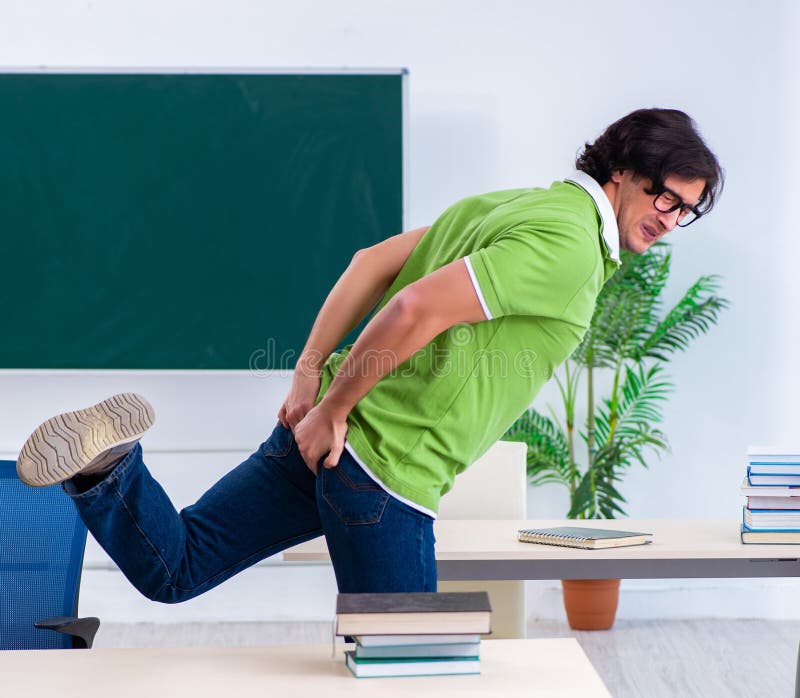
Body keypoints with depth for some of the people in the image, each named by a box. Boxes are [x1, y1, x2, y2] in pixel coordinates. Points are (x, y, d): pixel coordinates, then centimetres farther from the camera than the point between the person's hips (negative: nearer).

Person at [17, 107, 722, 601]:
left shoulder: (506, 205, 18)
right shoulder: (570, 249, -13)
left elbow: (372, 262, 14)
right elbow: (417, 307, -23)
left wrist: (309, 376, 9)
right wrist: (333, 408, -14)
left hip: (326, 431, 9)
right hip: (389, 470, -8)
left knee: (169, 569, 9)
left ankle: (103, 462, -12)